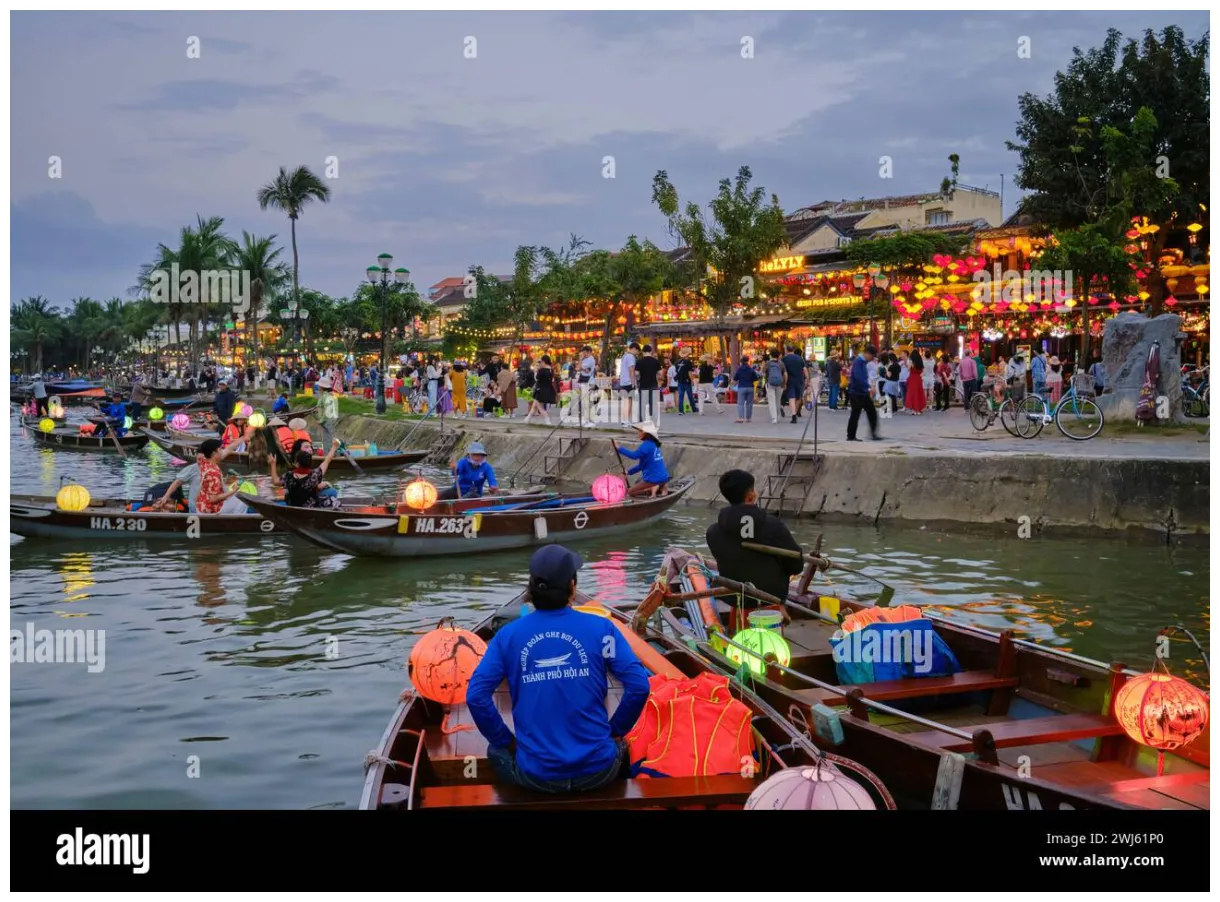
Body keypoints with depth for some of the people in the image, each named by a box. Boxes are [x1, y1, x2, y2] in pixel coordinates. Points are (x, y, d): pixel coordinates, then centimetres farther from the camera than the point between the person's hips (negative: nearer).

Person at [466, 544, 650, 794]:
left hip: (536, 776, 0)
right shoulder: (601, 628, -7)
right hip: (597, 769, 0)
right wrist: (615, 731, 7)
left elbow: (476, 696, -9)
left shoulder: (508, 635, -4)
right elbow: (639, 687, -11)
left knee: (496, 751, 35)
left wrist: (507, 741, 7)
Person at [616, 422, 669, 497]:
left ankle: (652, 489, -9)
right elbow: (642, 465, 21)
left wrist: (619, 448, -20)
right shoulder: (653, 444, 16)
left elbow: (634, 455, -29)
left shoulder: (647, 444, -13)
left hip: (654, 478, -8)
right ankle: (661, 487, 7)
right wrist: (629, 472, 18)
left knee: (630, 492, 4)